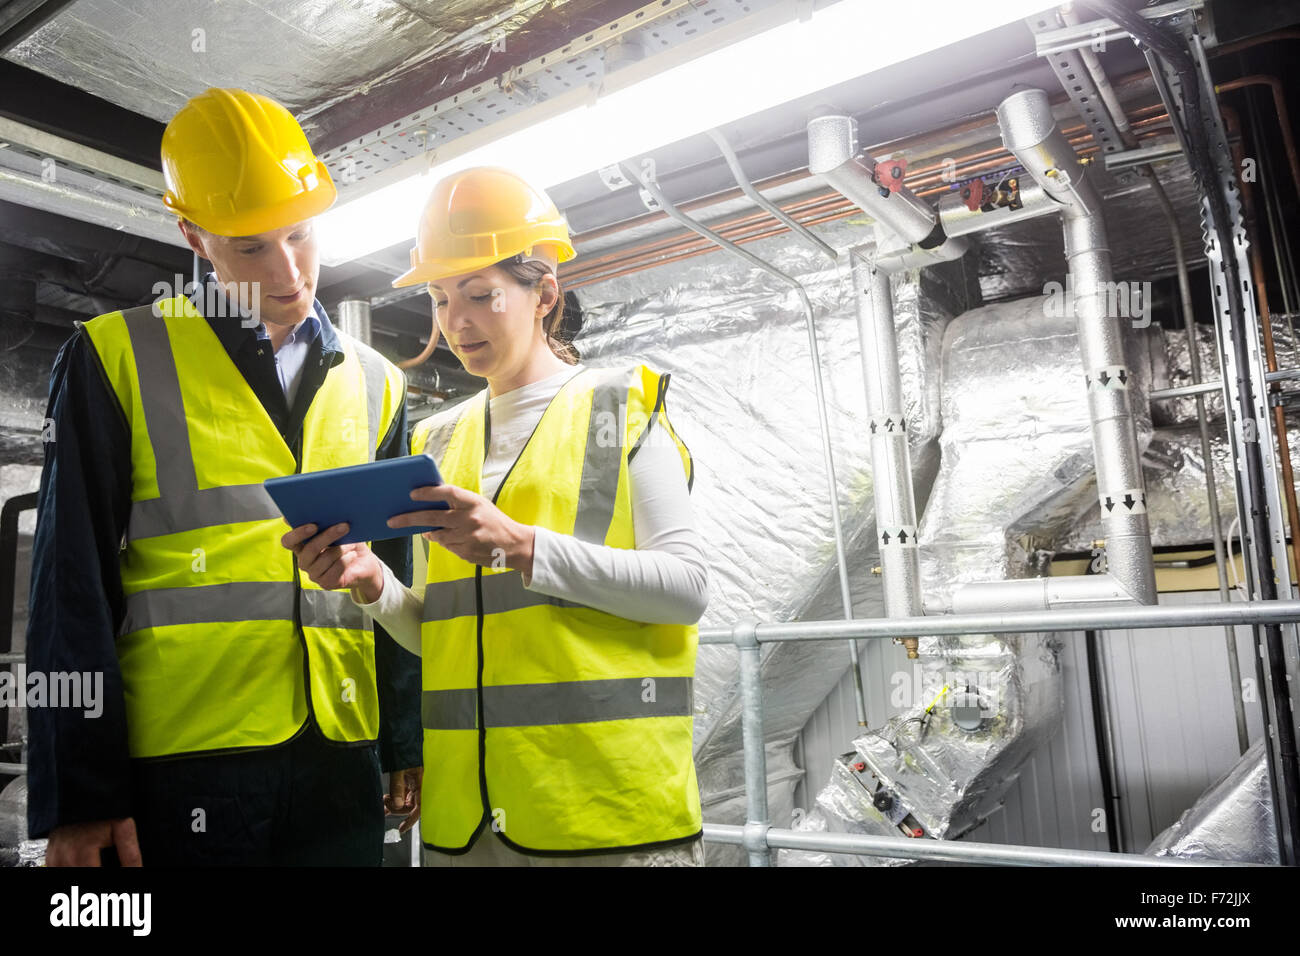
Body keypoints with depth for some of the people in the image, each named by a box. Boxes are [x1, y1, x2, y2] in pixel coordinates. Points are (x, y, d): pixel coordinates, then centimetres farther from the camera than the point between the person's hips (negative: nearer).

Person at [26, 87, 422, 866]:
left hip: (340, 761, 3)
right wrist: (78, 797, -4)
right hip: (178, 767, -3)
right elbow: (73, 589, -2)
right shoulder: (118, 359, 0)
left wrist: (408, 748, 9)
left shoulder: (375, 385, 10)